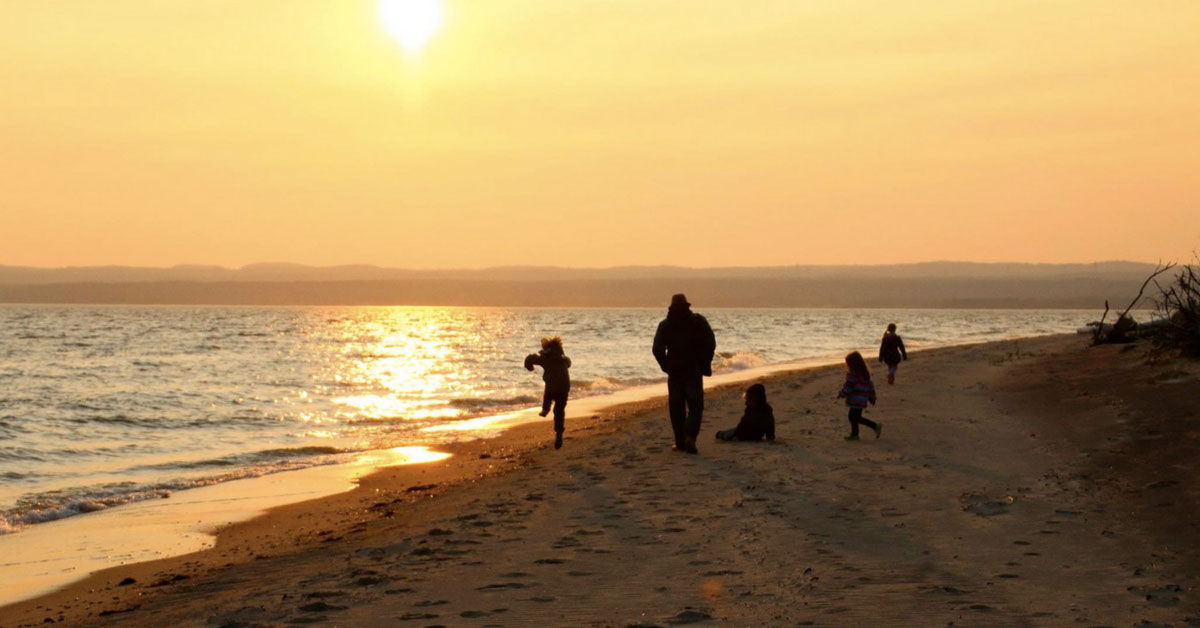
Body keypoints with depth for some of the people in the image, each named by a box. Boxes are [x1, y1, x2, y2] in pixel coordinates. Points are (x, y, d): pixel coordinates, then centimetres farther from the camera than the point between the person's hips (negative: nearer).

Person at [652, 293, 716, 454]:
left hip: (674, 371, 1)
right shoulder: (699, 321, -2)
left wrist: (666, 366, 8)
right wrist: (704, 364, 3)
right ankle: (690, 436, -18)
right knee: (695, 405, 3)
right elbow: (711, 344, -7)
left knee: (676, 407, 9)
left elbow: (657, 349, -2)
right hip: (694, 370, -1)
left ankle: (680, 442, 10)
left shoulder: (665, 325, 2)